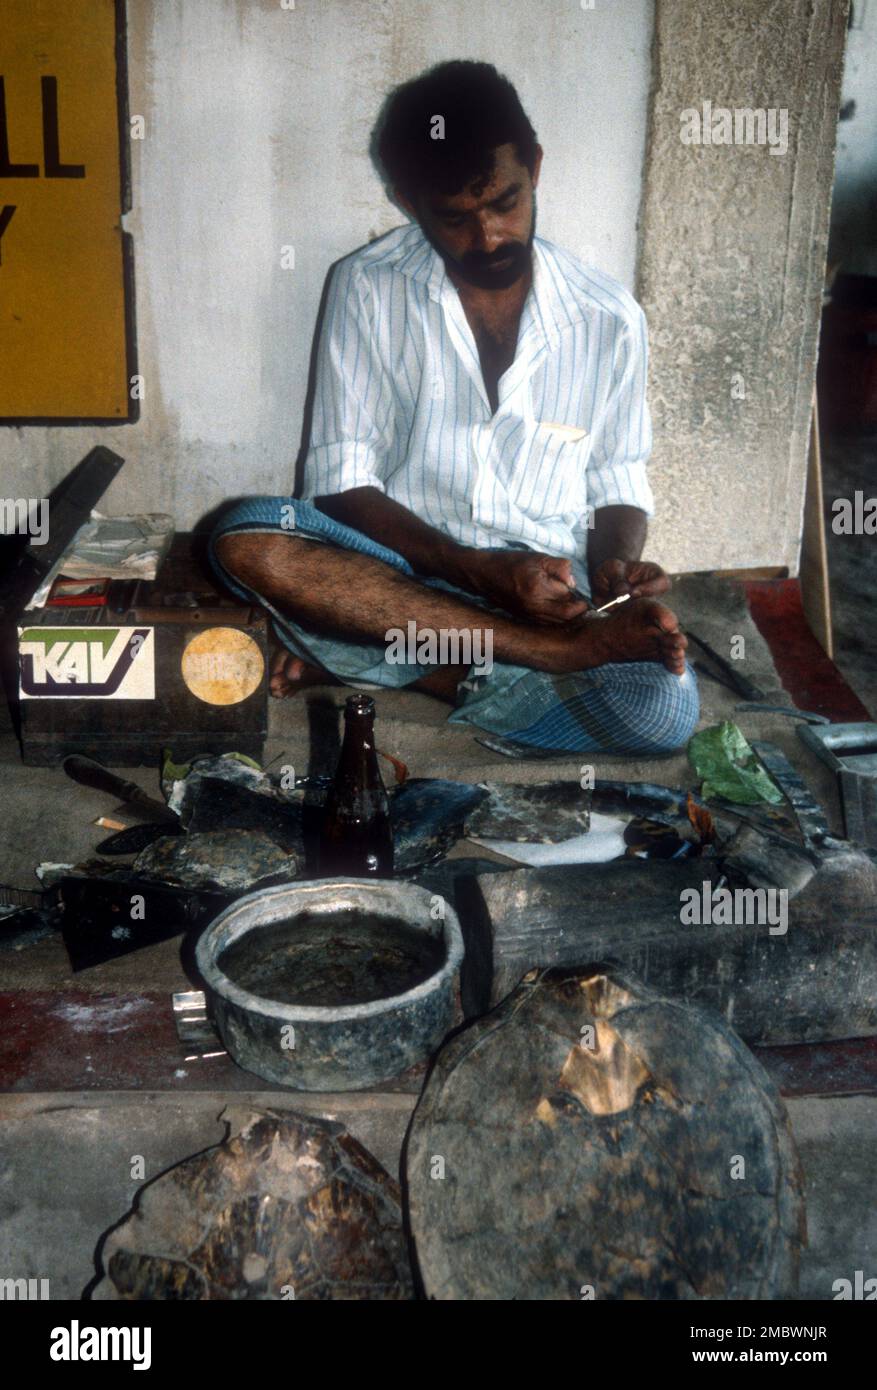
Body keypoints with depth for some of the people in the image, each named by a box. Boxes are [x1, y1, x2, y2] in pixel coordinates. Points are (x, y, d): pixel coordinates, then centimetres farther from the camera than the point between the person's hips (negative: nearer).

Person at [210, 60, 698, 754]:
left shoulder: (608, 318, 2)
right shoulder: (369, 288, -3)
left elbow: (618, 485, 12)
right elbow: (342, 483, -7)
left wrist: (618, 566, -12)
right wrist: (481, 571, -21)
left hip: (549, 585, 0)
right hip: (401, 566, 0)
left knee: (663, 708, -30)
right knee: (247, 539, -31)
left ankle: (384, 663, -15)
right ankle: (571, 647, -28)